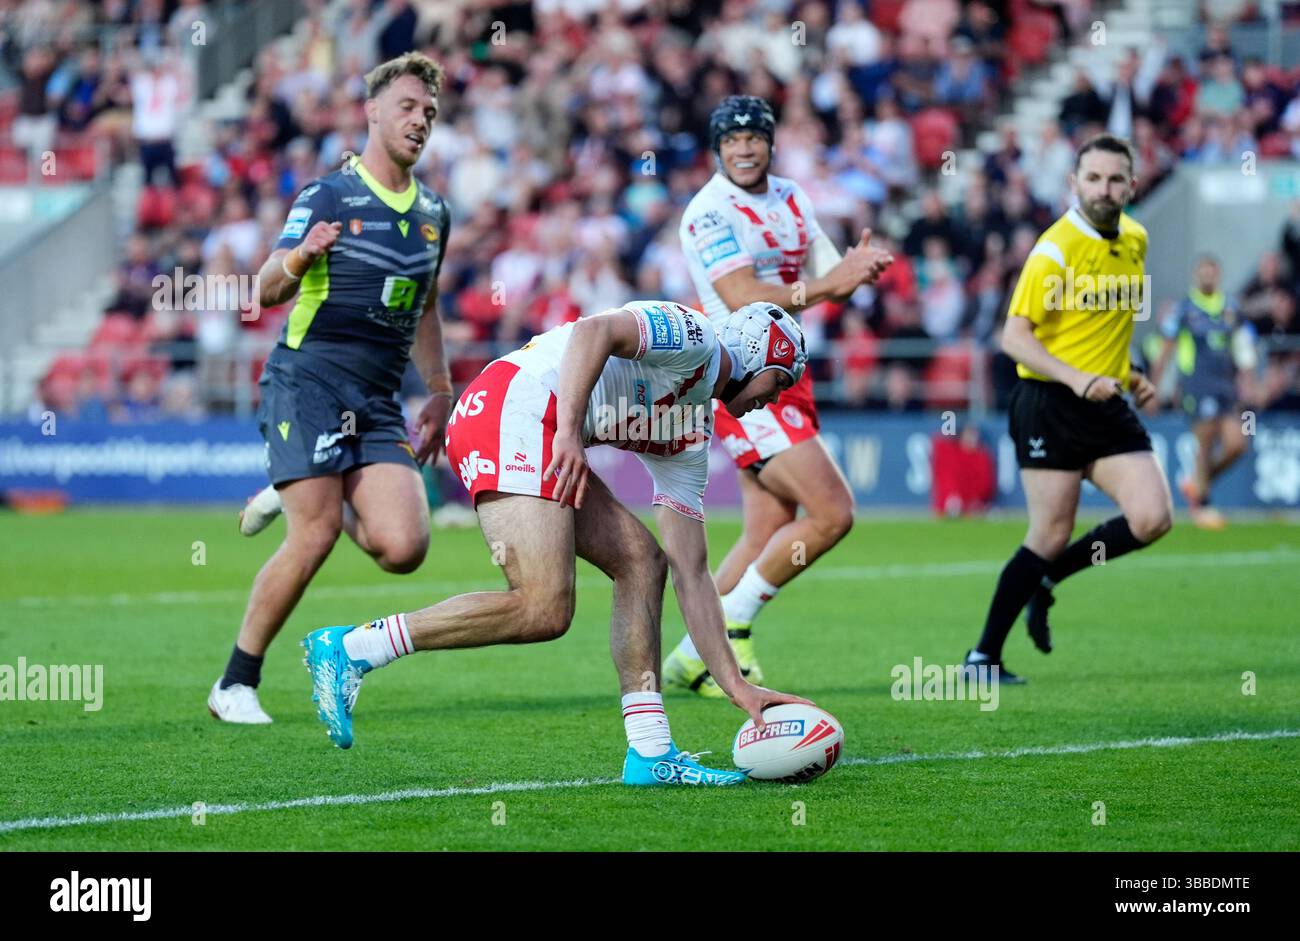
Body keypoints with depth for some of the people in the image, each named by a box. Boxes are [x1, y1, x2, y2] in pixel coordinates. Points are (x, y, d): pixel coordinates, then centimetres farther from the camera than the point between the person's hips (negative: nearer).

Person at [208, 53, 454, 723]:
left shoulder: (432, 213, 16)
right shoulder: (328, 196, -2)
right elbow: (267, 290, -6)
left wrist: (438, 392, 23)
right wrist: (299, 257, -28)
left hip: (377, 401, 5)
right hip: (308, 379, -5)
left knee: (402, 547, -13)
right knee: (315, 536, -18)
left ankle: (298, 494, 18)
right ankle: (235, 686, -4)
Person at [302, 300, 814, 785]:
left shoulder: (691, 436, 27)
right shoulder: (693, 336, 3)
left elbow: (691, 577, 26)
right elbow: (594, 331, -17)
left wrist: (737, 685, 23)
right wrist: (569, 431, -29)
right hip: (513, 412, -10)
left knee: (641, 563, 8)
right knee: (544, 611, -17)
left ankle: (650, 753, 6)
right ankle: (349, 649, -13)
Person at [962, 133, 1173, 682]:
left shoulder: (1135, 240, 9)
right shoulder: (1055, 250, -14)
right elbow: (1014, 337, -18)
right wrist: (1076, 379, -29)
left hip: (1108, 408, 6)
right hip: (1050, 407, -6)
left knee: (1152, 518, -10)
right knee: (1051, 536, -7)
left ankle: (1047, 577, 12)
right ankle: (984, 656, 6)